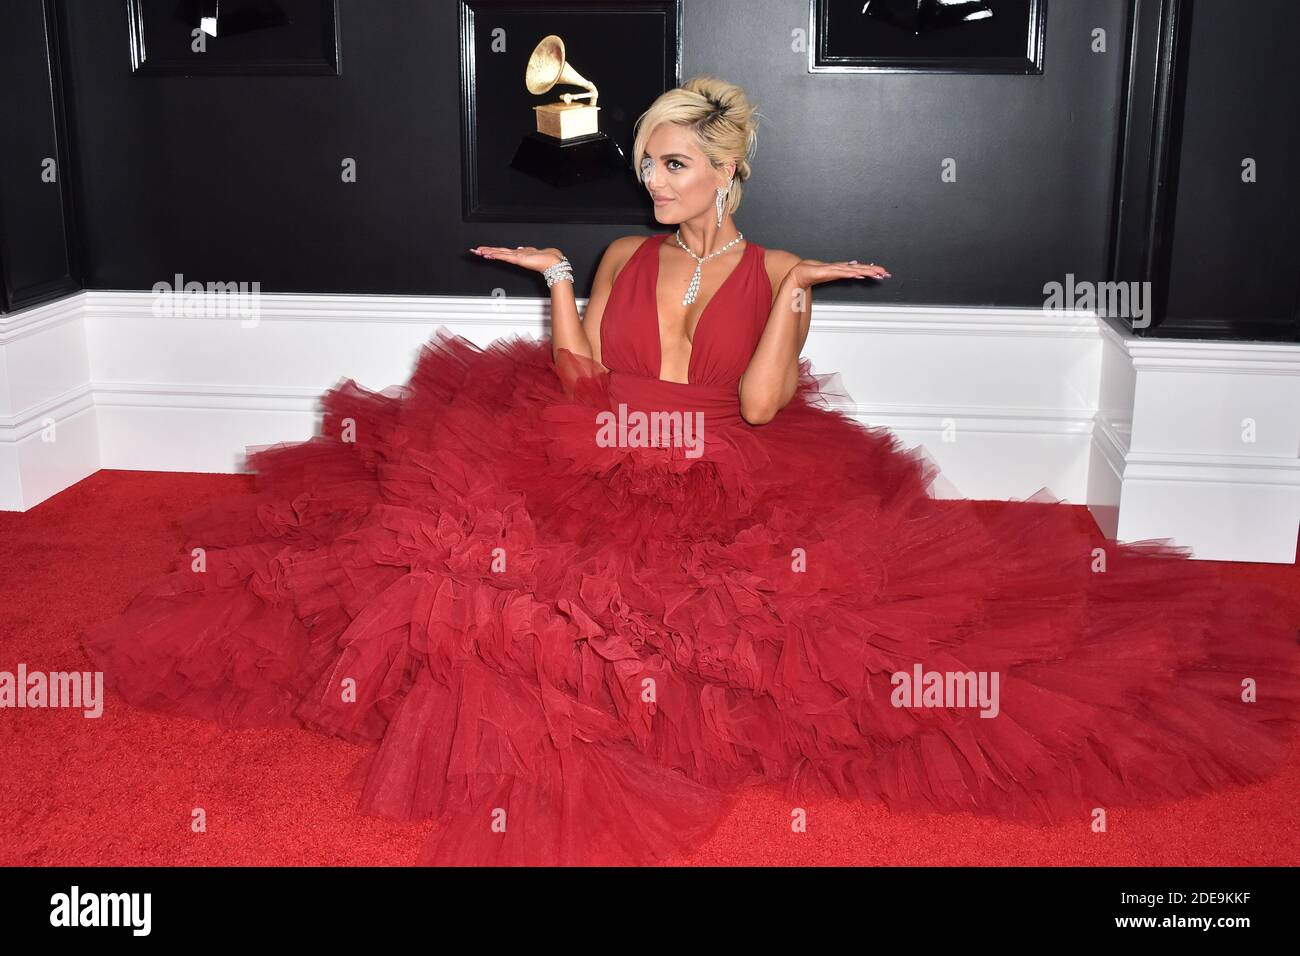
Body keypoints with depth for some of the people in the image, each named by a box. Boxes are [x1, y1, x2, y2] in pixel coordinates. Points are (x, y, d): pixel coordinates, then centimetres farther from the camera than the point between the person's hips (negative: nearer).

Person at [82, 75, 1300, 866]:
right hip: (594, 477, 3)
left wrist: (791, 294, -12)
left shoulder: (778, 272, 7)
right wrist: (556, 281, 2)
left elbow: (759, 405, -7)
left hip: (726, 499, -3)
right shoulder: (624, 258, 16)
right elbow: (580, 379, 8)